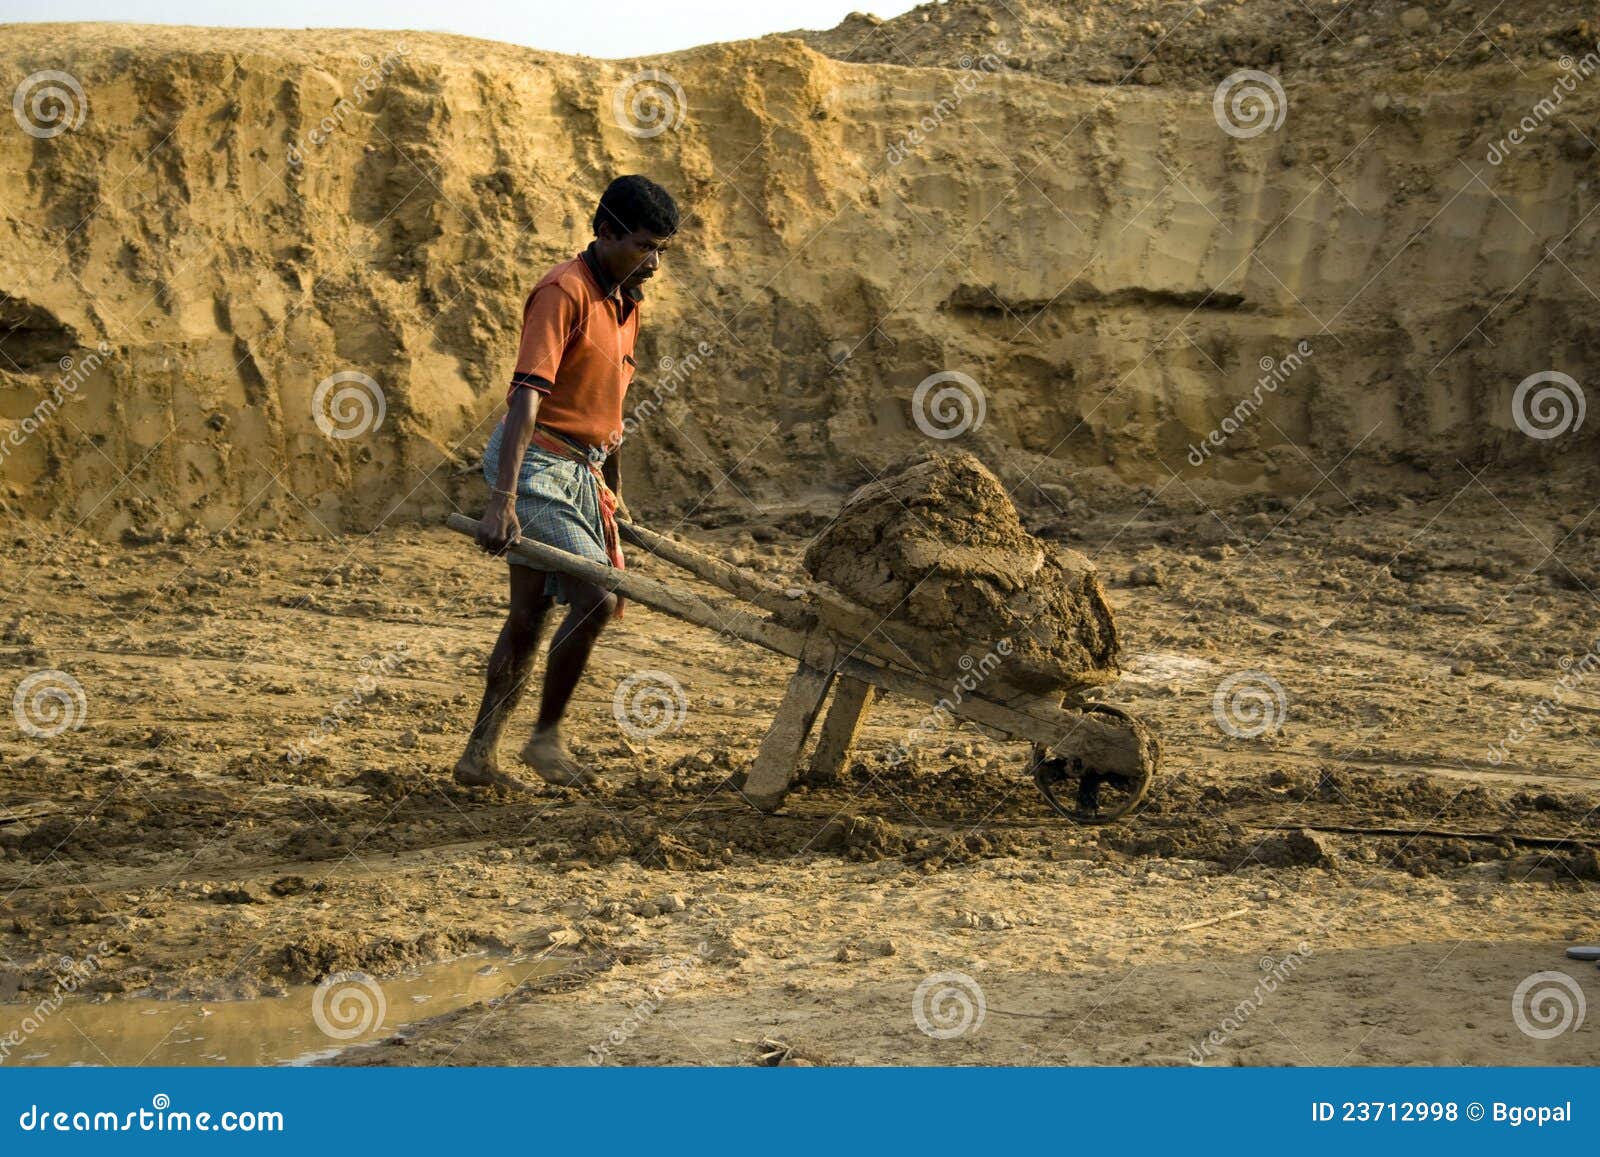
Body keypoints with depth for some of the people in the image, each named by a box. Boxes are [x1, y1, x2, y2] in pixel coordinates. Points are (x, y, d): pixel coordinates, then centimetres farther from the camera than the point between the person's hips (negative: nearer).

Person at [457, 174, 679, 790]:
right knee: (594, 598, -16)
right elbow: (526, 396, -25)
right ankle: (546, 736, -2)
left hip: (578, 472, 9)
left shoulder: (626, 300, 13)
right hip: (535, 467, -9)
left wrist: (613, 491, 27)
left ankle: (478, 755, 15)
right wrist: (502, 501, -33)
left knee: (530, 616, 9)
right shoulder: (563, 292, -16)